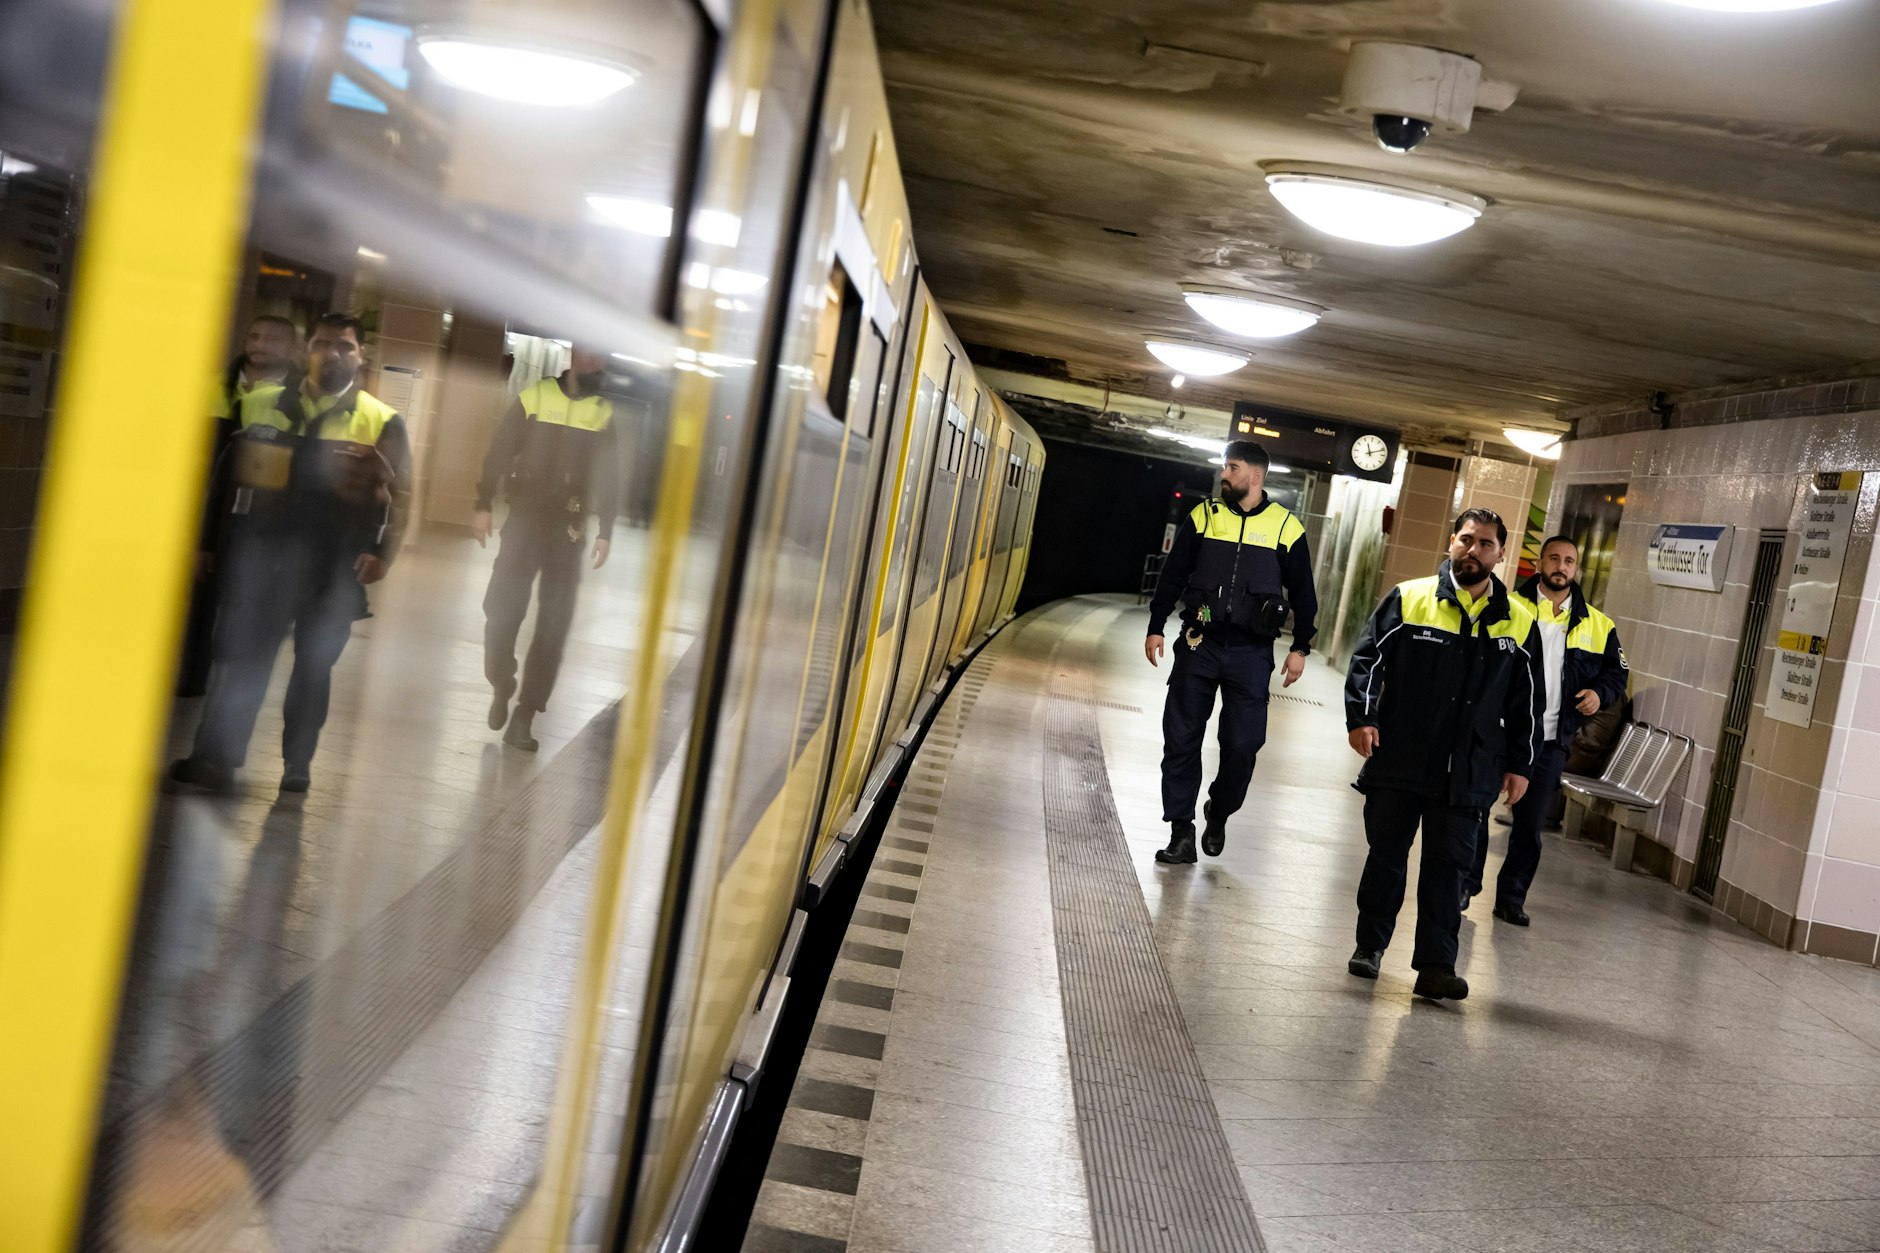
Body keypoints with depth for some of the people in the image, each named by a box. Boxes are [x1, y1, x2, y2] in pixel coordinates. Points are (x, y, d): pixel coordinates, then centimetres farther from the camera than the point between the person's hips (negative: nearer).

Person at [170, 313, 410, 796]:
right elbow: (227, 475, 9)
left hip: (333, 563, -1)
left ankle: (298, 764, 20)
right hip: (261, 551, 1)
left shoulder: (382, 422, 2)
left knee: (314, 664, 9)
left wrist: (380, 553, -13)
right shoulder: (260, 407, 8)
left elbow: (398, 495, -1)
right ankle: (214, 757, 5)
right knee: (242, 656, 0)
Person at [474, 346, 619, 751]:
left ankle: (524, 715, 8)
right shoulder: (534, 397, 0)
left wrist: (605, 532, 0)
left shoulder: (605, 413, 4)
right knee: (502, 610, -2)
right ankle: (501, 687, 23)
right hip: (524, 521, -1)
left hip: (569, 532, 1)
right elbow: (499, 453, 1)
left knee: (554, 626, 1)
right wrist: (485, 506, -4)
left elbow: (609, 478, 5)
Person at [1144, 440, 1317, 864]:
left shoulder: (1286, 526, 0)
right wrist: (1155, 629, 2)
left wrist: (1300, 649, 3)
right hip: (1198, 646, 2)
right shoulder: (1204, 516, 4)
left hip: (1251, 654, -1)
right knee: (1181, 738, 1)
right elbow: (1172, 576, 7)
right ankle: (1181, 831, 10)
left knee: (1243, 743, -1)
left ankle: (1219, 814, 25)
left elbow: (1302, 593, 6)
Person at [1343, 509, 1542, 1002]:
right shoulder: (1408, 599, 1)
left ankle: (1436, 965, 4)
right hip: (1398, 761, -1)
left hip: (1468, 772, 1)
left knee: (1448, 865, 1)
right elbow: (1368, 659, -1)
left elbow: (1526, 700, 11)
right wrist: (1361, 717, -13)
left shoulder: (1518, 622, 7)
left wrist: (1520, 764, 9)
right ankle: (1370, 945, 23)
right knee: (1386, 854, 9)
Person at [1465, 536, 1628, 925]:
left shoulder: (1597, 626, 9)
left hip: (1550, 741, 2)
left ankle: (1511, 898, 17)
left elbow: (1617, 673, 16)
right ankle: (1465, 885, 19)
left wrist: (1600, 694, -6)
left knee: (1531, 824, 6)